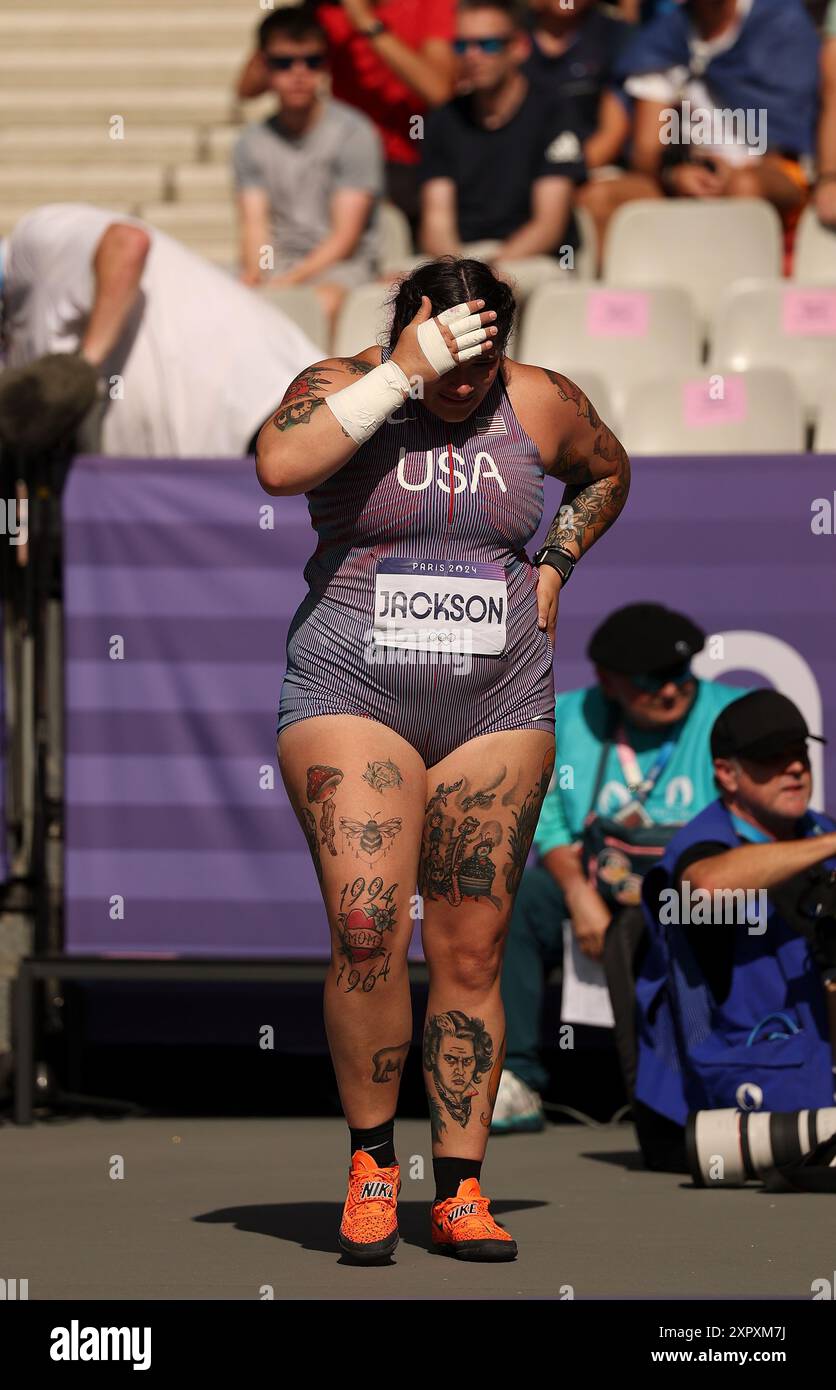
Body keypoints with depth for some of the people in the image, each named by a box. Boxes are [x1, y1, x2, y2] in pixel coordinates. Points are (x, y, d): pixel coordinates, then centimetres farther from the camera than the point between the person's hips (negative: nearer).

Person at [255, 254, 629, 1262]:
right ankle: (371, 1159, 2)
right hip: (352, 697, -3)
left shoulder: (540, 404, 4)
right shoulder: (343, 388, -5)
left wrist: (552, 569, 12)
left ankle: (458, 1191, 9)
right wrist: (404, 377, -24)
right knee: (366, 932, -17)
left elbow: (606, 471, 26)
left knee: (470, 952, 2)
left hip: (496, 710, 3)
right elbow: (279, 466, -27)